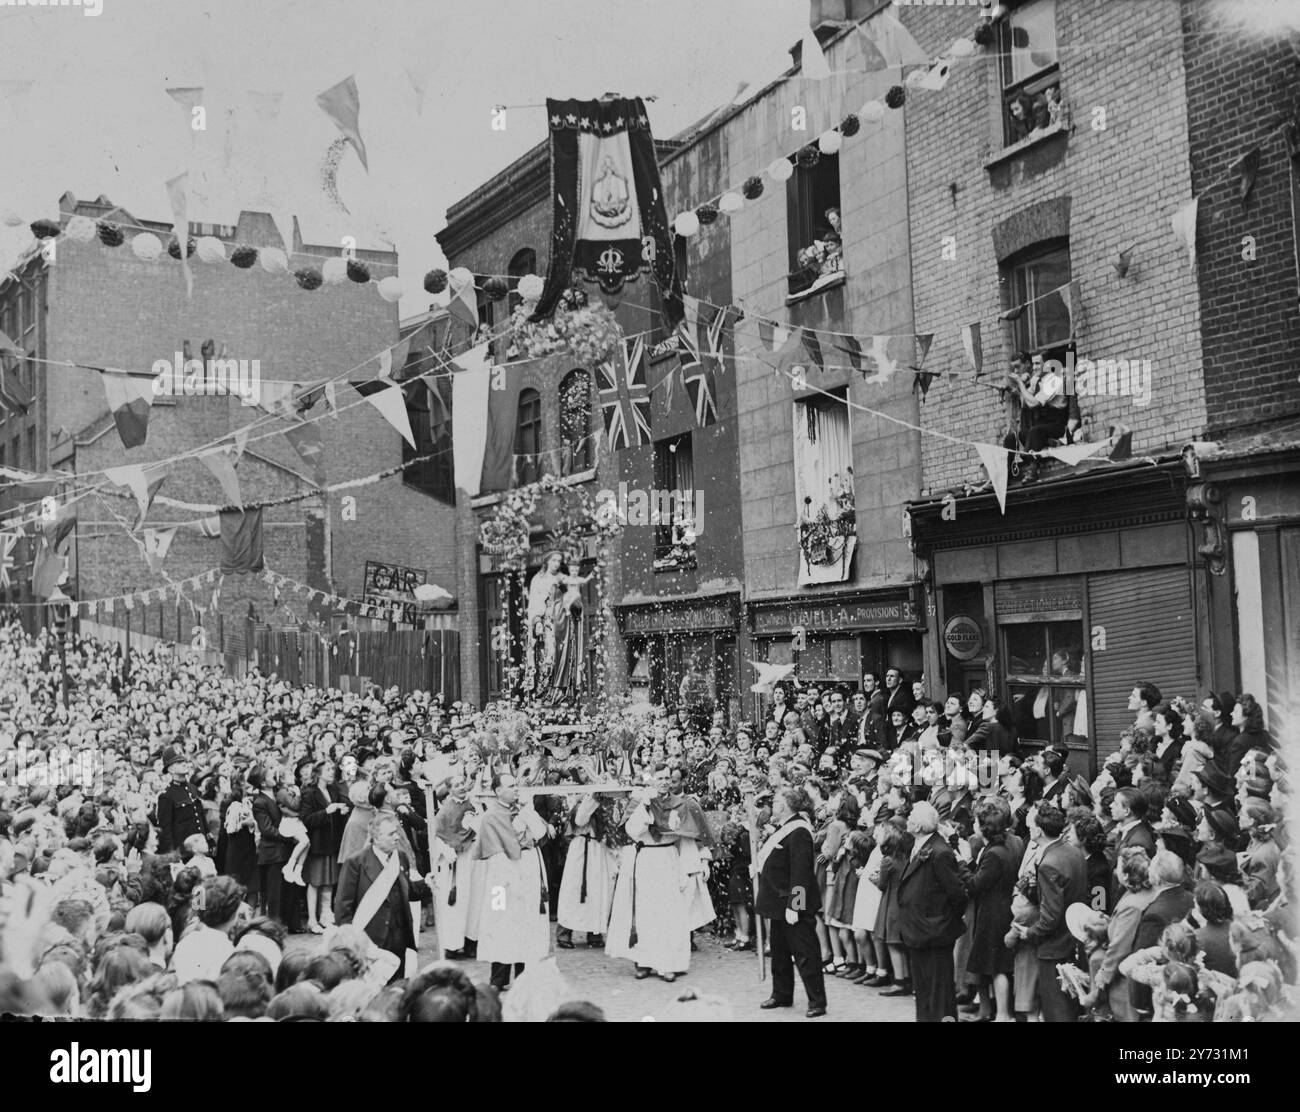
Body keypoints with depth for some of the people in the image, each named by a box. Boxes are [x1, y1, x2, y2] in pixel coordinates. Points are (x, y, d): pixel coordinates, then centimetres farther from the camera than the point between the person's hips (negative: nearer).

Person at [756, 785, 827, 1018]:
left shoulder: (798, 832, -18)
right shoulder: (780, 829, 11)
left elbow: (800, 872, -23)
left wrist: (793, 907, -25)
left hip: (794, 905, -10)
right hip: (777, 903, 10)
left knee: (805, 954, -3)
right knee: (779, 951, 18)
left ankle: (817, 1002, 4)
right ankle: (781, 995, 31)